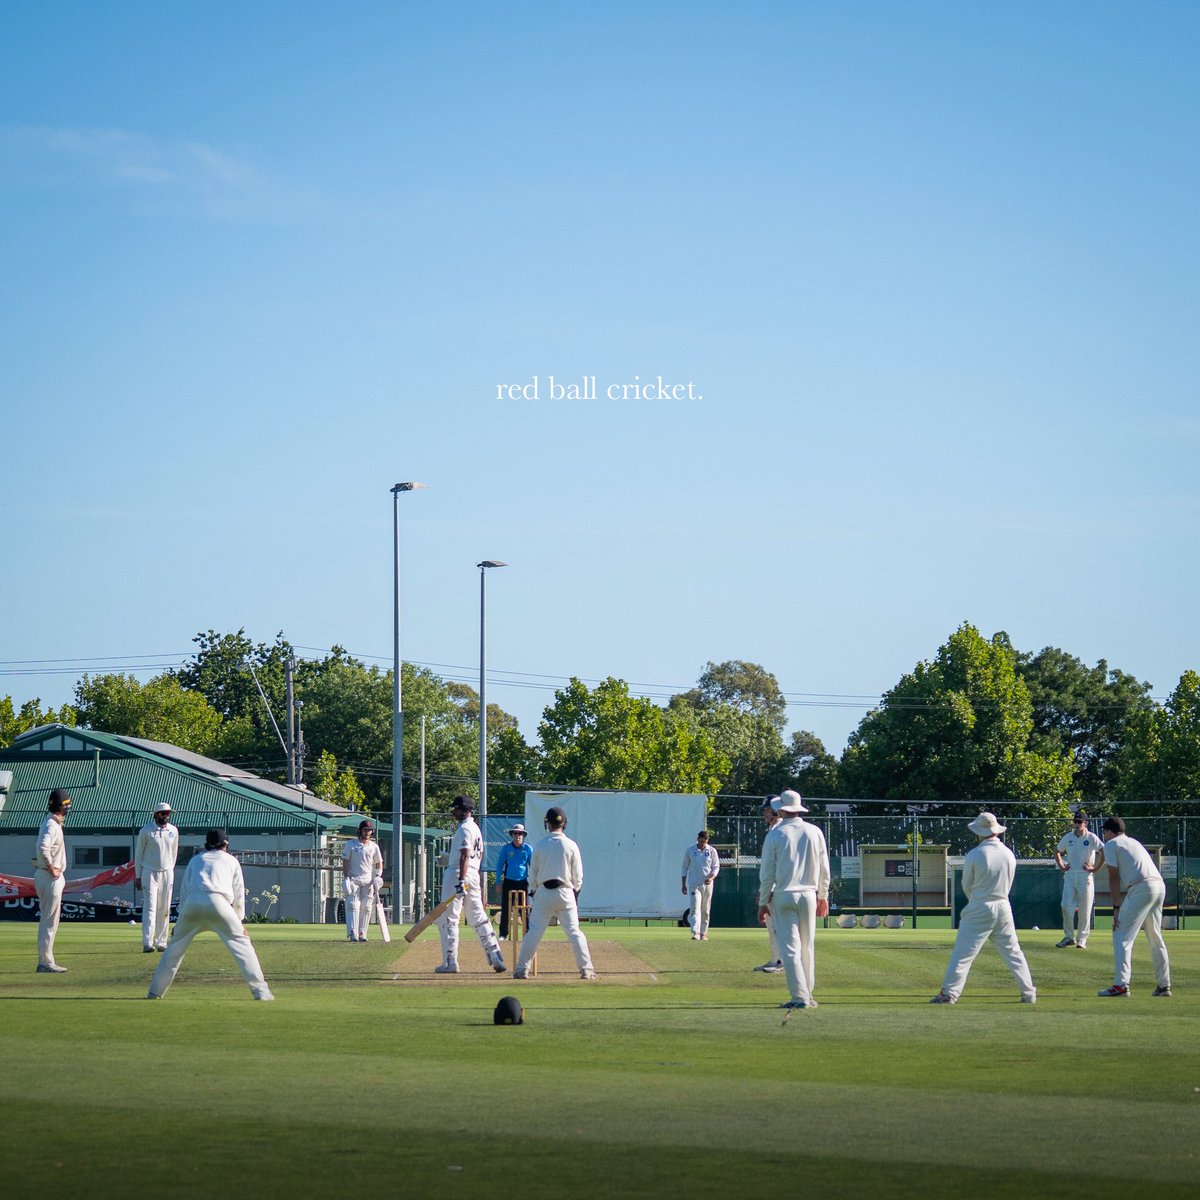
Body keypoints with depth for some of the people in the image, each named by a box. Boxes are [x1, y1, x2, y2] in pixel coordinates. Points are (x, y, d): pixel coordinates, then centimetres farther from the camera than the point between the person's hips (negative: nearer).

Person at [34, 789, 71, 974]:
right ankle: (45, 963, -4)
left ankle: (45, 961, 18)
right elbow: (43, 848, -32)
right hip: (50, 878, -10)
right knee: (50, 922, -6)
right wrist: (52, 869, -21)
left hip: (53, 877, 10)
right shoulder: (52, 825, -17)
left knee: (47, 921, 14)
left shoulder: (53, 823, 13)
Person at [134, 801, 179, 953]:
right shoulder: (146, 831, -7)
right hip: (150, 873, -4)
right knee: (150, 907, -11)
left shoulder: (173, 831, 5)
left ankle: (161, 942, 10)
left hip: (167, 873, 4)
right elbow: (138, 853, -1)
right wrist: (138, 876, -2)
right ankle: (147, 943, -16)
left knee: (164, 910, 4)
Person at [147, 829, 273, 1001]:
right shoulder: (231, 861, 26)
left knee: (176, 946, 17)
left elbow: (183, 891, 26)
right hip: (218, 902, -2)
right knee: (241, 944, 4)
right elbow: (239, 894, 22)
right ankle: (260, 991, -5)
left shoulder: (196, 860, 31)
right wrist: (239, 920, 29)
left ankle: (155, 991, 15)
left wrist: (182, 915, 28)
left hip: (192, 903, 2)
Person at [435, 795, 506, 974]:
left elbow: (465, 856, -21)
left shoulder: (464, 829, -12)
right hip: (474, 876, 10)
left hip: (458, 875, -10)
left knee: (448, 919, -5)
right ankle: (496, 957, 6)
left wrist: (460, 882, -27)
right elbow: (480, 855, 23)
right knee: (479, 918, 11)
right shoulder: (476, 828, 17)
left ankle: (450, 963, -6)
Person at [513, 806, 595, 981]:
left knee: (534, 932, 3)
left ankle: (522, 969, 0)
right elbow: (578, 876, 2)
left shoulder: (540, 846, -1)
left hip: (543, 893, 0)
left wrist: (535, 892, 15)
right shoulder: (571, 846, -2)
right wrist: (575, 893, 13)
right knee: (574, 932, 3)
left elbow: (533, 875, 3)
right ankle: (586, 969, -2)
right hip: (565, 893, 0)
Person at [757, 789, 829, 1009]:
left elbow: (767, 873, -4)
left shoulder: (775, 835, -5)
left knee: (790, 947, -4)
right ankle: (807, 996, 14)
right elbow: (824, 869, 9)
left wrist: (763, 903, 3)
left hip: (783, 895, -3)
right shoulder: (815, 832, 4)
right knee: (807, 948, 12)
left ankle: (800, 996, -11)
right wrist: (823, 897, 19)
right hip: (808, 895, 3)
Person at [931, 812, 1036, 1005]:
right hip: (1003, 908, 5)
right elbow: (1008, 883, 11)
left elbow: (966, 886, 0)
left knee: (963, 953, -3)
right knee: (1013, 951, 12)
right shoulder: (1009, 854, 3)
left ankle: (949, 993, -8)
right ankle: (1029, 993, 12)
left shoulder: (974, 855, -12)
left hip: (979, 910, -5)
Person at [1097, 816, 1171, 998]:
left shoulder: (1111, 844, 7)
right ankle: (1164, 985, 19)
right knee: (1155, 938, 18)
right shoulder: (1133, 842, 30)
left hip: (1141, 888, -8)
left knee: (1122, 936, -7)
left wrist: (1116, 907, -3)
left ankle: (1121, 984, -17)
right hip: (1160, 886, 8)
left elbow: (1114, 877, -1)